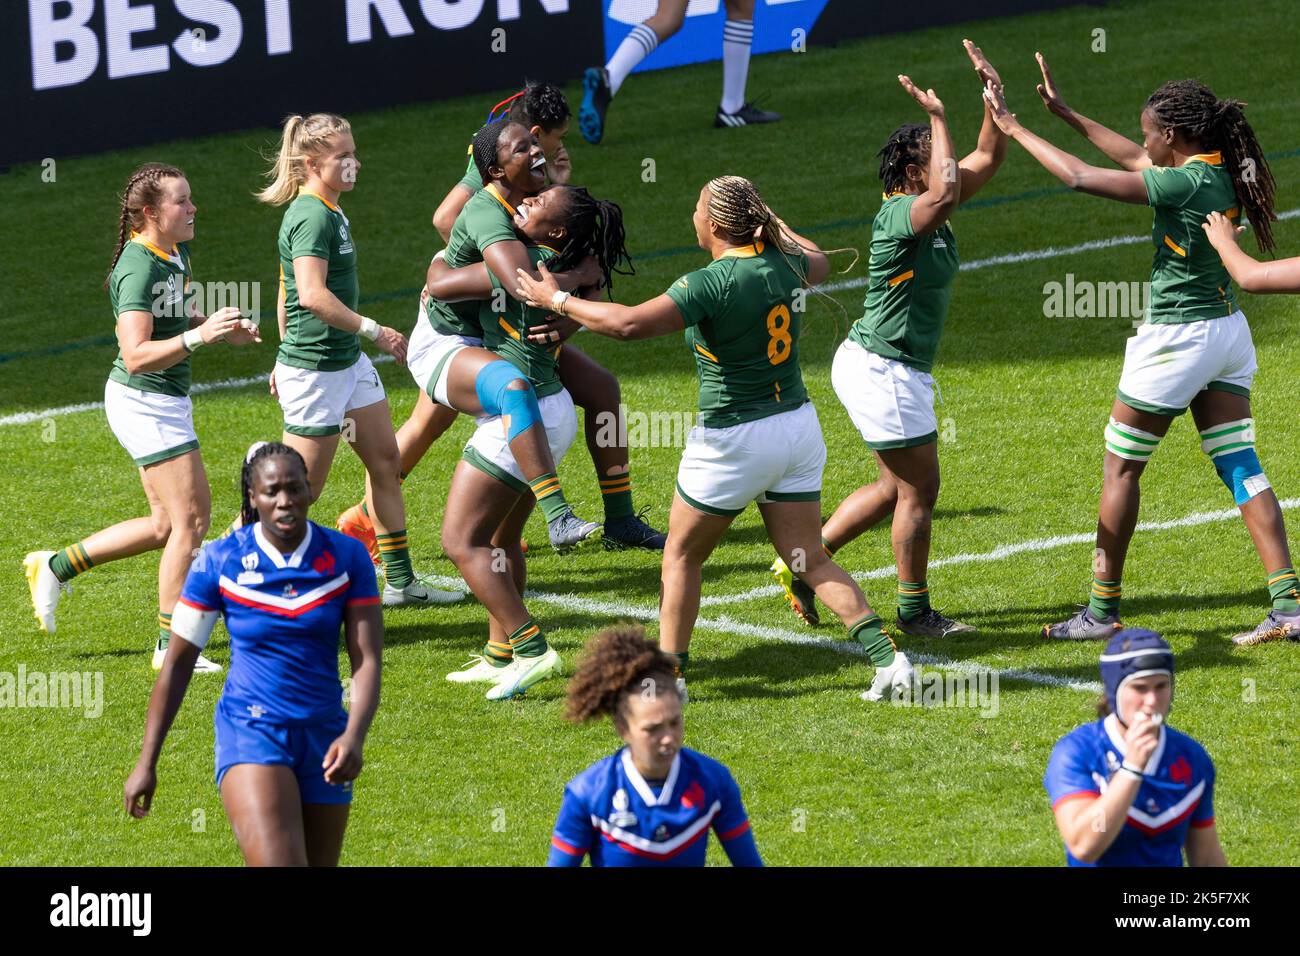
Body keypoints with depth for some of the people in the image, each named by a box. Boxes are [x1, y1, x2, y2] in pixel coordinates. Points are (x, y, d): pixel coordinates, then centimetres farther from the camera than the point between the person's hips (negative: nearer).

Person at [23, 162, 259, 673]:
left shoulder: (177, 252, 7)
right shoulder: (138, 268, -22)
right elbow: (136, 357, -29)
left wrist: (225, 329, 8)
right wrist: (198, 336, -39)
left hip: (166, 402, 10)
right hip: (143, 399, -10)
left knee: (167, 526, 15)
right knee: (191, 518, -8)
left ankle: (56, 566, 26)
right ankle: (172, 646, 0)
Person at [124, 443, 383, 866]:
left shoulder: (347, 557, -2)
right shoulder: (219, 561, -6)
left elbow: (368, 660, -6)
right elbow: (177, 663, 1)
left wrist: (353, 737, -24)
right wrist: (146, 762, 2)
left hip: (323, 738, 3)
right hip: (250, 734, -3)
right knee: (278, 864, -22)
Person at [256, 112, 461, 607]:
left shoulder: (328, 210, 11)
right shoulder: (312, 216, -19)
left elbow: (288, 290, 19)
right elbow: (313, 296, -31)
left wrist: (287, 356, 25)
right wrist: (373, 330, -27)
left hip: (347, 362, 10)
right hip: (315, 370, -10)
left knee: (385, 462, 12)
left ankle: (400, 580, 18)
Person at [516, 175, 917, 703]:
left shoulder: (710, 284, -22)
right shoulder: (784, 264, -1)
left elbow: (629, 323, -32)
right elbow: (819, 263, 25)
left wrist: (557, 299, -19)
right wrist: (774, 224, 40)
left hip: (734, 439, -6)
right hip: (797, 423, 6)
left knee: (681, 555, 13)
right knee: (810, 560, 11)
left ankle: (669, 673, 18)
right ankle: (889, 657, -2)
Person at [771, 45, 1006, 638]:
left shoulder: (928, 210, 7)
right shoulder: (899, 214, -20)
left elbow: (987, 158, 12)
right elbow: (946, 192, -41)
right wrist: (938, 120, -30)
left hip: (897, 370, 10)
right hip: (884, 371, -10)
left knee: (898, 486, 18)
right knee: (919, 488, 0)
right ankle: (915, 613, 12)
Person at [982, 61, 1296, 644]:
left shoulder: (1188, 183, -21)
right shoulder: (1219, 172, 3)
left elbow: (1079, 177, -22)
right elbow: (1135, 161, 19)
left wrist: (1013, 128, -12)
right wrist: (1064, 112, 23)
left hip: (1178, 341, -8)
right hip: (1227, 330, 8)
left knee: (1121, 468, 6)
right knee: (1242, 469, 6)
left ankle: (1102, 610, 13)